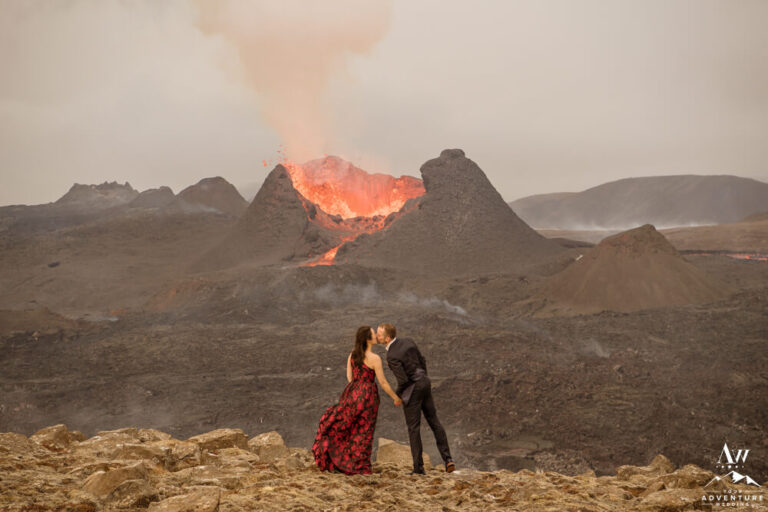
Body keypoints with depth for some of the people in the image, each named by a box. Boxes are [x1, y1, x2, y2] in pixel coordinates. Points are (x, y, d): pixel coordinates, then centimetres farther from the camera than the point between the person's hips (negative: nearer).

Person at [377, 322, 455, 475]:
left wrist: (397, 395, -4)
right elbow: (422, 361, 12)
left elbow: (403, 380, -22)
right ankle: (447, 458, 12)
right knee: (434, 421, 15)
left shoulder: (392, 356, -21)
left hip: (412, 389, -7)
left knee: (413, 427, 3)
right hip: (424, 383, 8)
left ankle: (418, 467, 8)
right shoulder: (408, 341, 3)